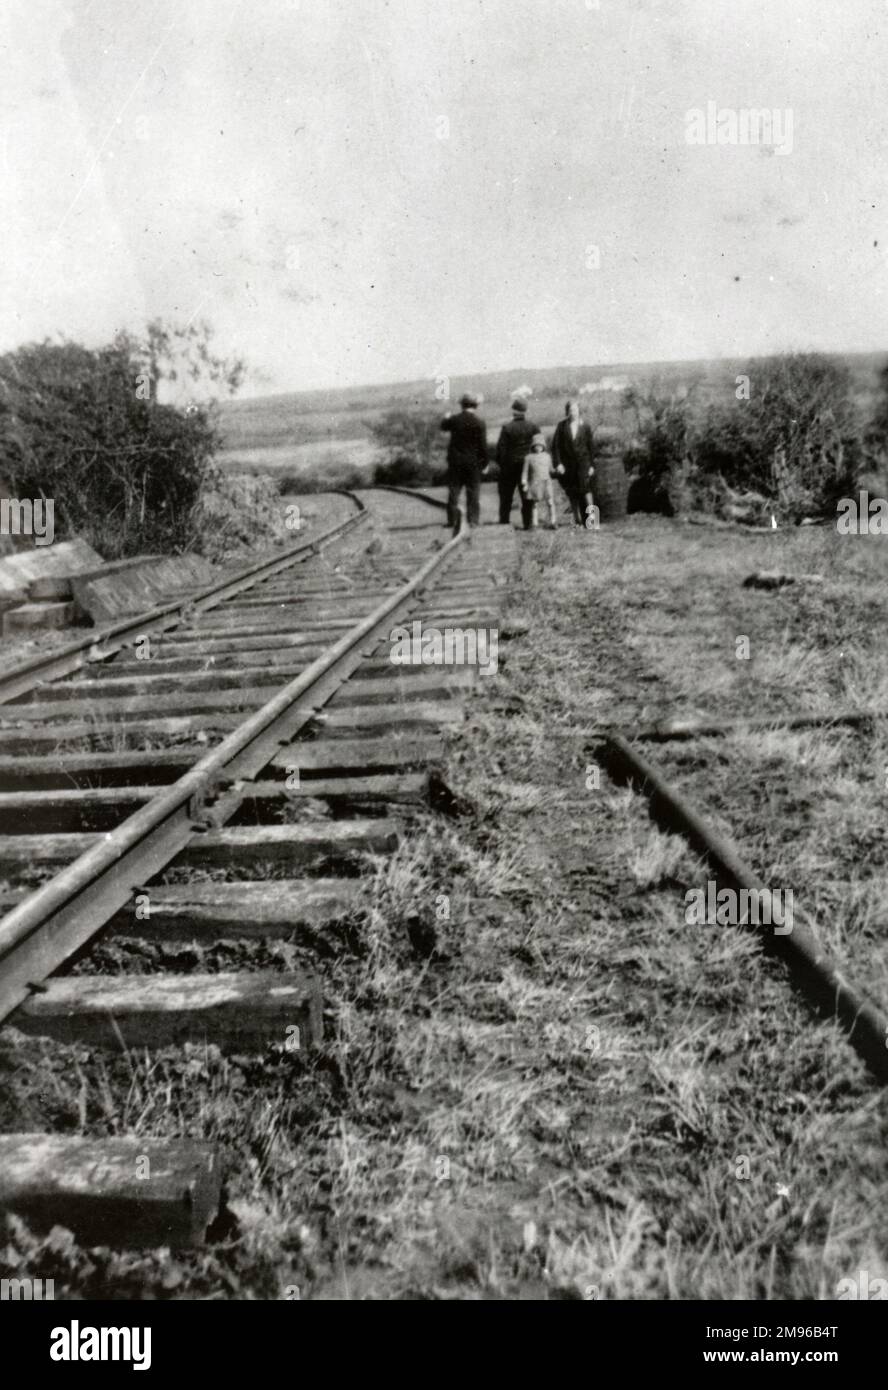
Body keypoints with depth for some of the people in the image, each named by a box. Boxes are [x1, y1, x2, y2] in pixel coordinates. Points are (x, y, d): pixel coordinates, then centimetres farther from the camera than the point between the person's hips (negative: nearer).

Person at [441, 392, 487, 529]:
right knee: (473, 492, 5)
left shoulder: (454, 420, -3)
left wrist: (446, 418, 40)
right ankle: (473, 519, 4)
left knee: (453, 492, 8)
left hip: (455, 461, 2)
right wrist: (484, 463, 1)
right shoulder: (480, 423, -9)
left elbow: (443, 426, 19)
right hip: (473, 462, -2)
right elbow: (483, 446, -9)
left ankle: (453, 520, 7)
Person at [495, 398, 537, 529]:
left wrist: (501, 464, 1)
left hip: (510, 465, -2)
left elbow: (501, 448, -10)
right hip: (528, 464, 2)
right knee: (527, 496, 7)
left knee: (506, 495, 7)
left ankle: (504, 521, 6)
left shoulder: (507, 428, -11)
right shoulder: (533, 427, -3)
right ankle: (527, 522, 6)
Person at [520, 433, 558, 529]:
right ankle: (533, 523, 13)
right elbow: (525, 471, 1)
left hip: (546, 482, 2)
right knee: (534, 504, 5)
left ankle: (553, 522, 5)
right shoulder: (529, 457, 1)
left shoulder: (547, 456, 8)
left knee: (550, 502, -2)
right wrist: (524, 483, -2)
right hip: (534, 483, -2)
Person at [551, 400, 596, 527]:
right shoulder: (561, 426, 3)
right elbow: (555, 445, 0)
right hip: (567, 463, 1)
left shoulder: (585, 426, 5)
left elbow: (590, 446, 9)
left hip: (582, 460, -1)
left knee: (585, 486, -20)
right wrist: (557, 463, -10)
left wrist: (592, 465, 5)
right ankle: (577, 520, 12)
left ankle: (590, 517, -20)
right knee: (571, 492, 4)